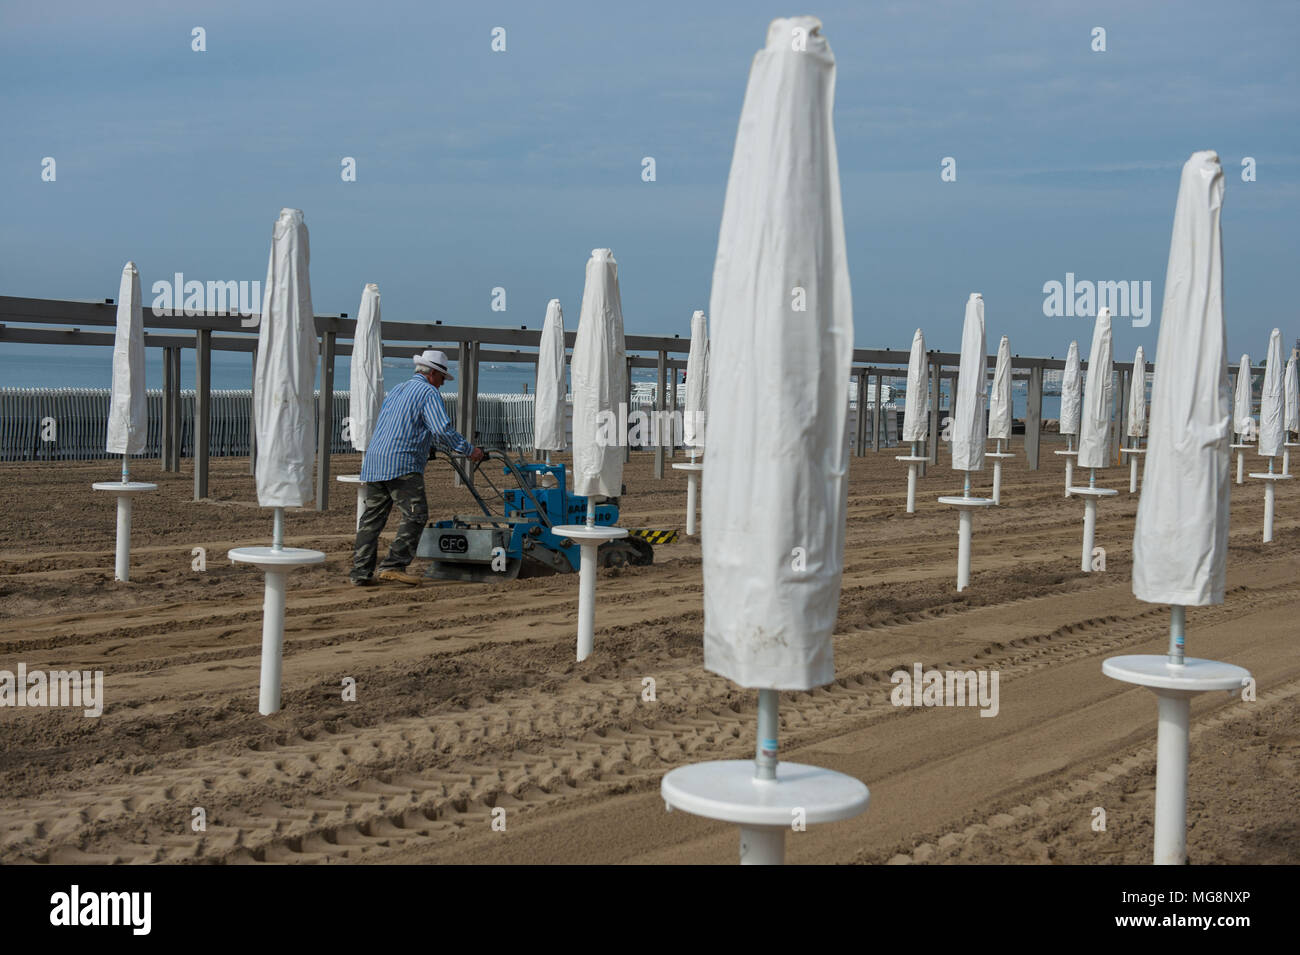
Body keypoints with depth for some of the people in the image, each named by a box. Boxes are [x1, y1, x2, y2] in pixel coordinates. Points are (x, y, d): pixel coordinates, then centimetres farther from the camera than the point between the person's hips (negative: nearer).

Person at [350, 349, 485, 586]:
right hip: (401, 463, -9)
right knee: (415, 515, -6)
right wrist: (469, 450, -3)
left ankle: (361, 573, 6)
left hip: (373, 462, 9)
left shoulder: (396, 391, 26)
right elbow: (443, 430, -12)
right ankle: (393, 565, -13)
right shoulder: (428, 392, -1)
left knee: (371, 517, 8)